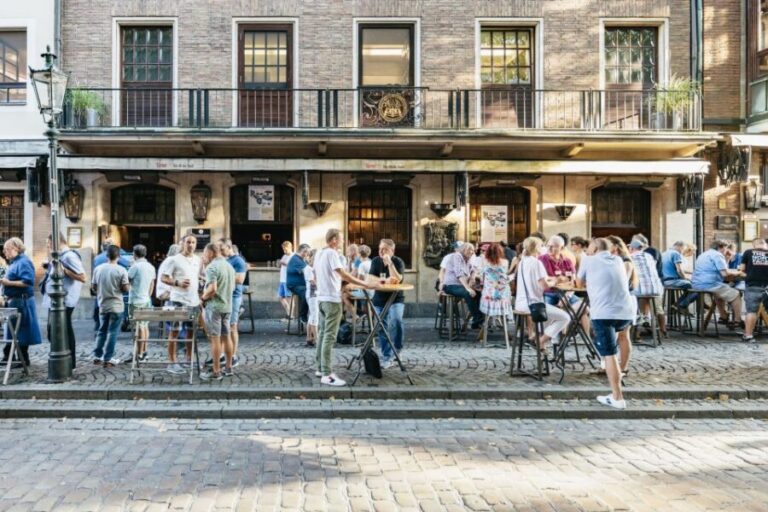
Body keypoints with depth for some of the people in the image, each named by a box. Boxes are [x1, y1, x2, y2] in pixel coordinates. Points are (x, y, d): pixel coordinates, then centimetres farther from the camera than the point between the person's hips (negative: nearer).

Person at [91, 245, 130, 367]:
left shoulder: (98, 269, 1)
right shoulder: (121, 270, -12)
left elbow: (93, 288, 7)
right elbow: (126, 288, -12)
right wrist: (129, 285, 9)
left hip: (102, 306, 4)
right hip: (116, 306, -4)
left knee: (102, 331, 17)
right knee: (112, 332, 1)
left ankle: (97, 356, 20)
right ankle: (108, 359, 2)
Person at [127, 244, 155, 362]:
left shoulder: (135, 266, -13)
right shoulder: (151, 267, 10)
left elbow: (127, 281, -11)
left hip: (136, 300, -7)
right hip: (147, 300, 7)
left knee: (140, 327, -7)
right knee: (145, 326, 13)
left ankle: (139, 354, -5)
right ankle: (144, 352, 20)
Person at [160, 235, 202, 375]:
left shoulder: (198, 260, 11)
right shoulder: (175, 260, -6)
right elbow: (163, 277, -7)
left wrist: (201, 296, 12)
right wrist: (177, 283, -22)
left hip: (194, 301, 6)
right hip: (179, 301, -6)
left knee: (191, 330, 14)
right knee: (175, 331, -2)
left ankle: (189, 358, 26)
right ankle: (172, 363, 3)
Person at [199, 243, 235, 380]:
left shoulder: (212, 267, -15)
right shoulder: (229, 266, 12)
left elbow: (212, 288, -24)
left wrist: (204, 297, -7)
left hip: (214, 307, -8)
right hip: (227, 306, 8)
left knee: (215, 339, -3)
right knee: (226, 337, 14)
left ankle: (216, 372, 0)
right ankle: (228, 368, 20)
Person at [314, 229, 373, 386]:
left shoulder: (319, 253, 13)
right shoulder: (331, 253, -15)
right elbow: (344, 275, -23)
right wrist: (364, 284, -22)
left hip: (322, 298, 10)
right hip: (332, 299, -9)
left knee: (322, 333, 14)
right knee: (330, 336, -9)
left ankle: (321, 368, 20)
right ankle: (326, 374, -10)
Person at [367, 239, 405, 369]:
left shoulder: (398, 262, -10)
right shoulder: (375, 261, 1)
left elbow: (397, 280, -25)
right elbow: (370, 279, -9)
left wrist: (389, 262, -27)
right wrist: (384, 280, -22)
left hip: (395, 299, -4)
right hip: (379, 300, 4)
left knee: (396, 321, -30)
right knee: (382, 329, 6)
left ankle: (397, 348, -7)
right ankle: (387, 357, 18)